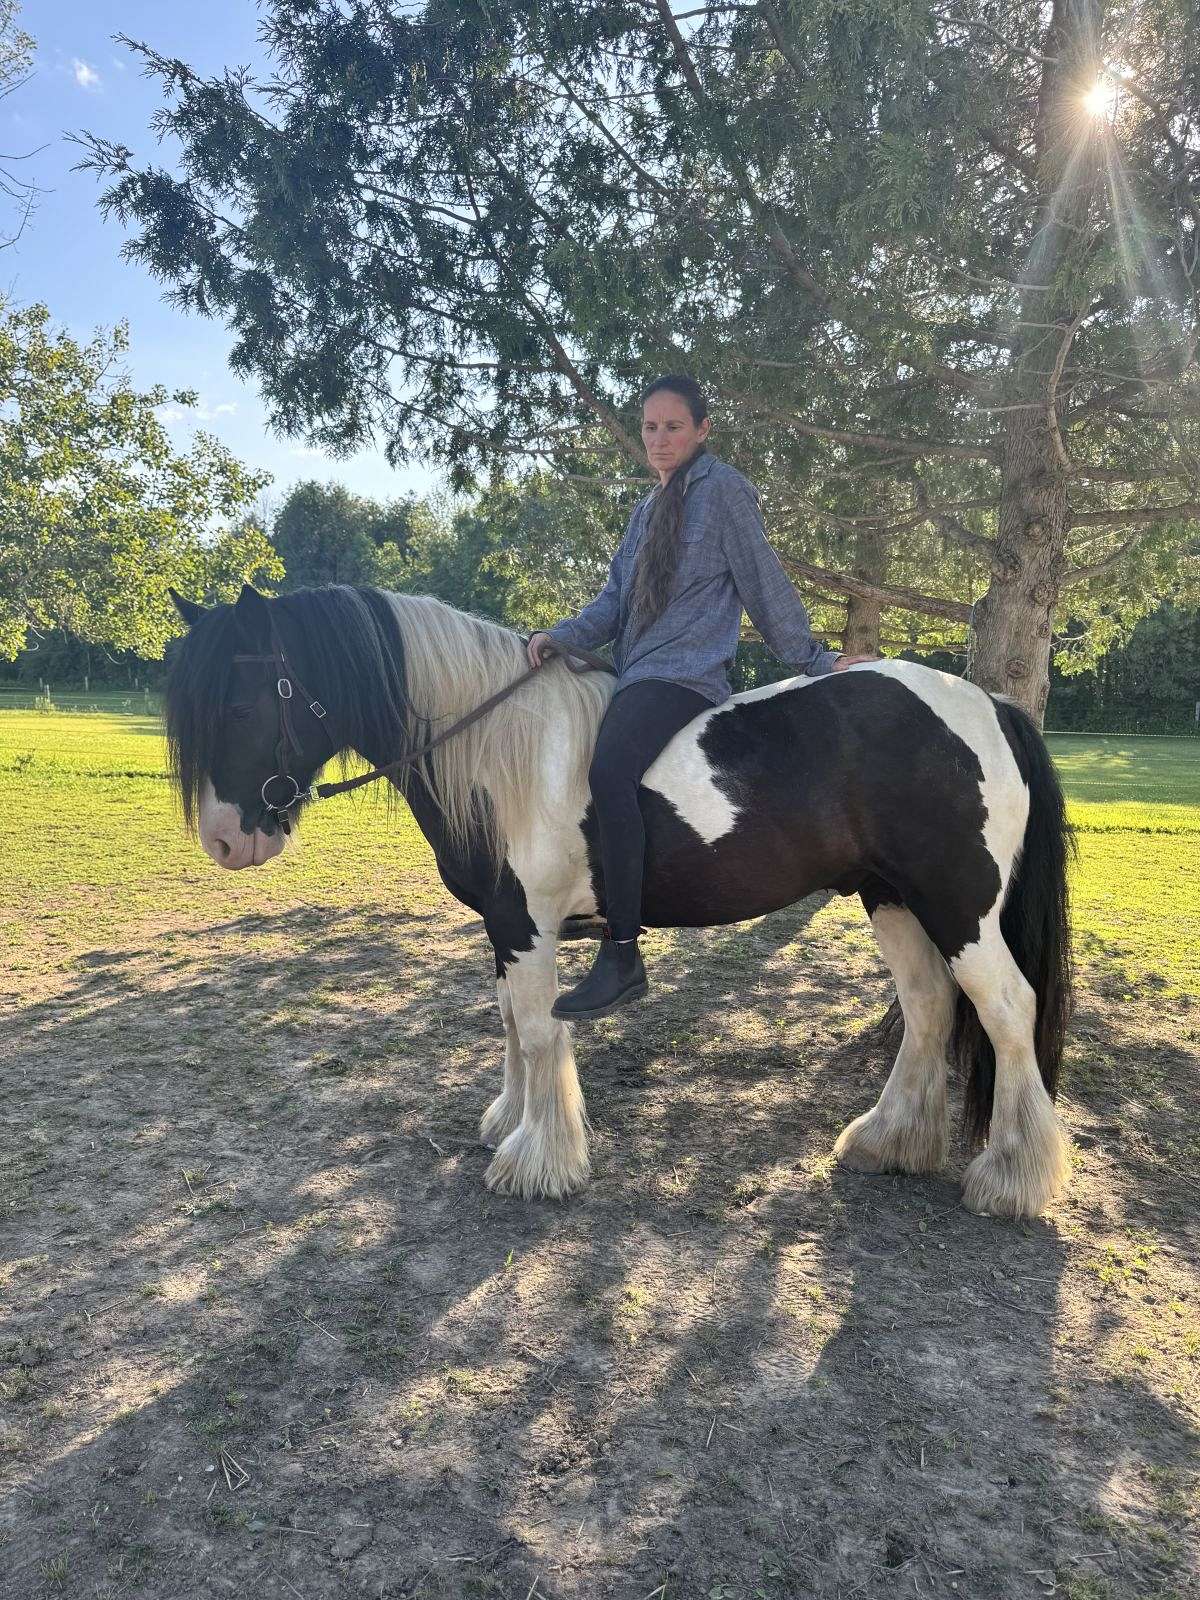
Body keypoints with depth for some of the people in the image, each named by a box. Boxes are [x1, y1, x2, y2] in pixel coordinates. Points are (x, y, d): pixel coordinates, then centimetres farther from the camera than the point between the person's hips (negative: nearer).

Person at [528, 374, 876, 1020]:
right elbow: (616, 600, 16)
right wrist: (560, 635, 0)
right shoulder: (651, 507, 23)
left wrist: (813, 661, 1)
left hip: (683, 675, -10)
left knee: (608, 770, -32)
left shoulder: (724, 488, 0)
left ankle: (621, 955, -32)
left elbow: (764, 584, 1)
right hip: (636, 675, 10)